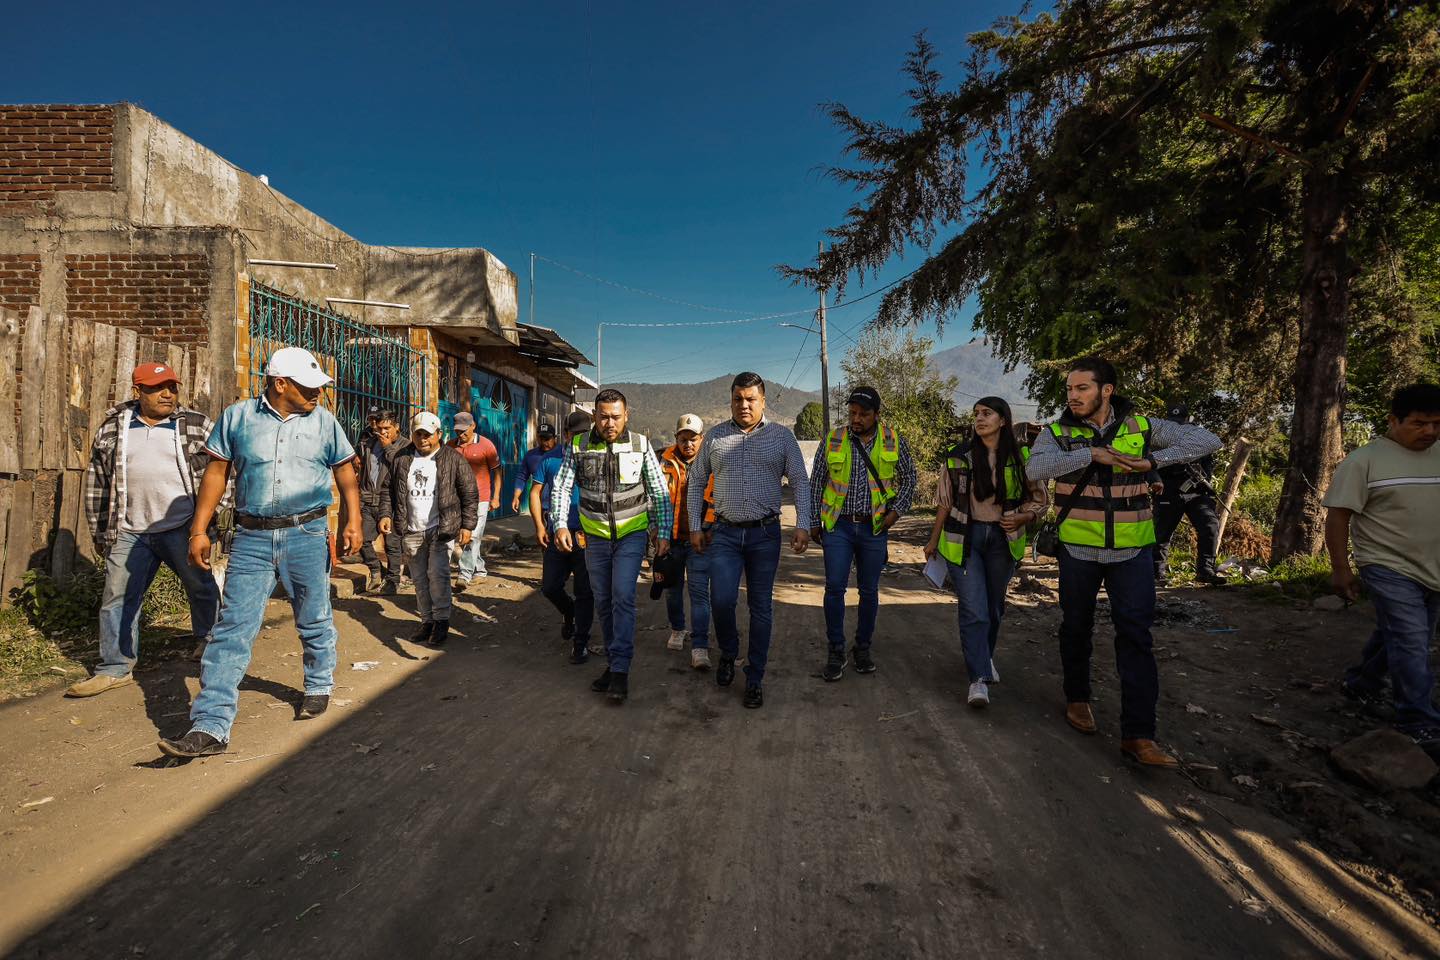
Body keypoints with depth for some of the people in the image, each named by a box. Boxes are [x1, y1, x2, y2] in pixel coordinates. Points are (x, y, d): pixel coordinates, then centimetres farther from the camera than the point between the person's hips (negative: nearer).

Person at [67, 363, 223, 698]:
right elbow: (97, 482, 12)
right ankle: (115, 667, 20)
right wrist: (99, 531, 12)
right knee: (118, 598, 7)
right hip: (130, 533, 2)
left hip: (183, 527, -2)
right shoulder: (112, 427, 7)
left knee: (201, 587, 10)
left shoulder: (196, 424, 0)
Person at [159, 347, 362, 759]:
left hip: (307, 535, 0)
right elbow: (217, 472, 5)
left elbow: (345, 471, 9)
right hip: (251, 538, 0)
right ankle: (211, 726, -2)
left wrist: (353, 521, -1)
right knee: (233, 628, -4)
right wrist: (199, 530, 2)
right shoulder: (238, 416, 2)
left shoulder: (324, 421, 3)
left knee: (314, 621, 12)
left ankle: (319, 686, 35)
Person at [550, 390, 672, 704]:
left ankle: (620, 670, -9)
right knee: (603, 603, 10)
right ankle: (614, 663, 24)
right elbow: (560, 488, -2)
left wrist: (664, 533, -5)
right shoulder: (578, 446, -3)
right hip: (595, 537, 3)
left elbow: (660, 493, -1)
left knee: (623, 598, -14)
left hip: (631, 535, -3)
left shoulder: (640, 445, -6)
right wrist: (560, 525, -15)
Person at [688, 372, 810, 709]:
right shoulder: (715, 437, 7)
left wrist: (802, 525, -11)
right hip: (725, 533, 1)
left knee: (761, 608, 5)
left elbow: (800, 483, 1)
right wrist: (695, 526, 7)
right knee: (721, 600, -10)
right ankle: (728, 653, 21)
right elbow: (696, 482, 12)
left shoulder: (782, 436, 3)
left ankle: (754, 679, 19)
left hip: (765, 533, 0)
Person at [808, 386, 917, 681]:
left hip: (875, 527, 1)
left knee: (869, 590, 10)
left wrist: (897, 511, -2)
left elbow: (908, 478, 11)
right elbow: (815, 483, 5)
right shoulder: (832, 441, -1)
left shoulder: (894, 441, 0)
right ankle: (836, 651, 10)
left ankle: (863, 647, 26)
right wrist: (813, 522, 4)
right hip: (838, 526, -1)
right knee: (834, 588, -4)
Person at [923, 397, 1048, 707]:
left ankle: (984, 657, 40)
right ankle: (979, 678, -2)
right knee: (974, 610, -9)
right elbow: (945, 502, 4)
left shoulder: (1021, 457, -1)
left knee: (994, 608, 15)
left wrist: (1019, 519, -13)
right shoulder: (958, 456, -2)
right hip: (964, 538, -2)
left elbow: (1040, 501, 7)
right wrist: (933, 541, 8)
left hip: (1003, 540, 2)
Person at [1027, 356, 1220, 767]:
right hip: (1078, 550, 0)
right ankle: (1077, 698, 35)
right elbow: (1035, 468, -26)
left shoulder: (1141, 426, -2)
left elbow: (1207, 439, -4)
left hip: (1133, 550, 0)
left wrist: (1153, 460, -15)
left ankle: (1138, 733, -1)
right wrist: (1092, 454, -28)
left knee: (1136, 635, -5)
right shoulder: (1059, 432, -6)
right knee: (1076, 627, 14)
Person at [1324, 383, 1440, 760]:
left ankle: (1360, 683, 37)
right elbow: (1338, 516, -10)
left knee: (1395, 636, 17)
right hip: (1389, 569, -6)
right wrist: (1340, 569, -13)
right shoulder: (1364, 461, -10)